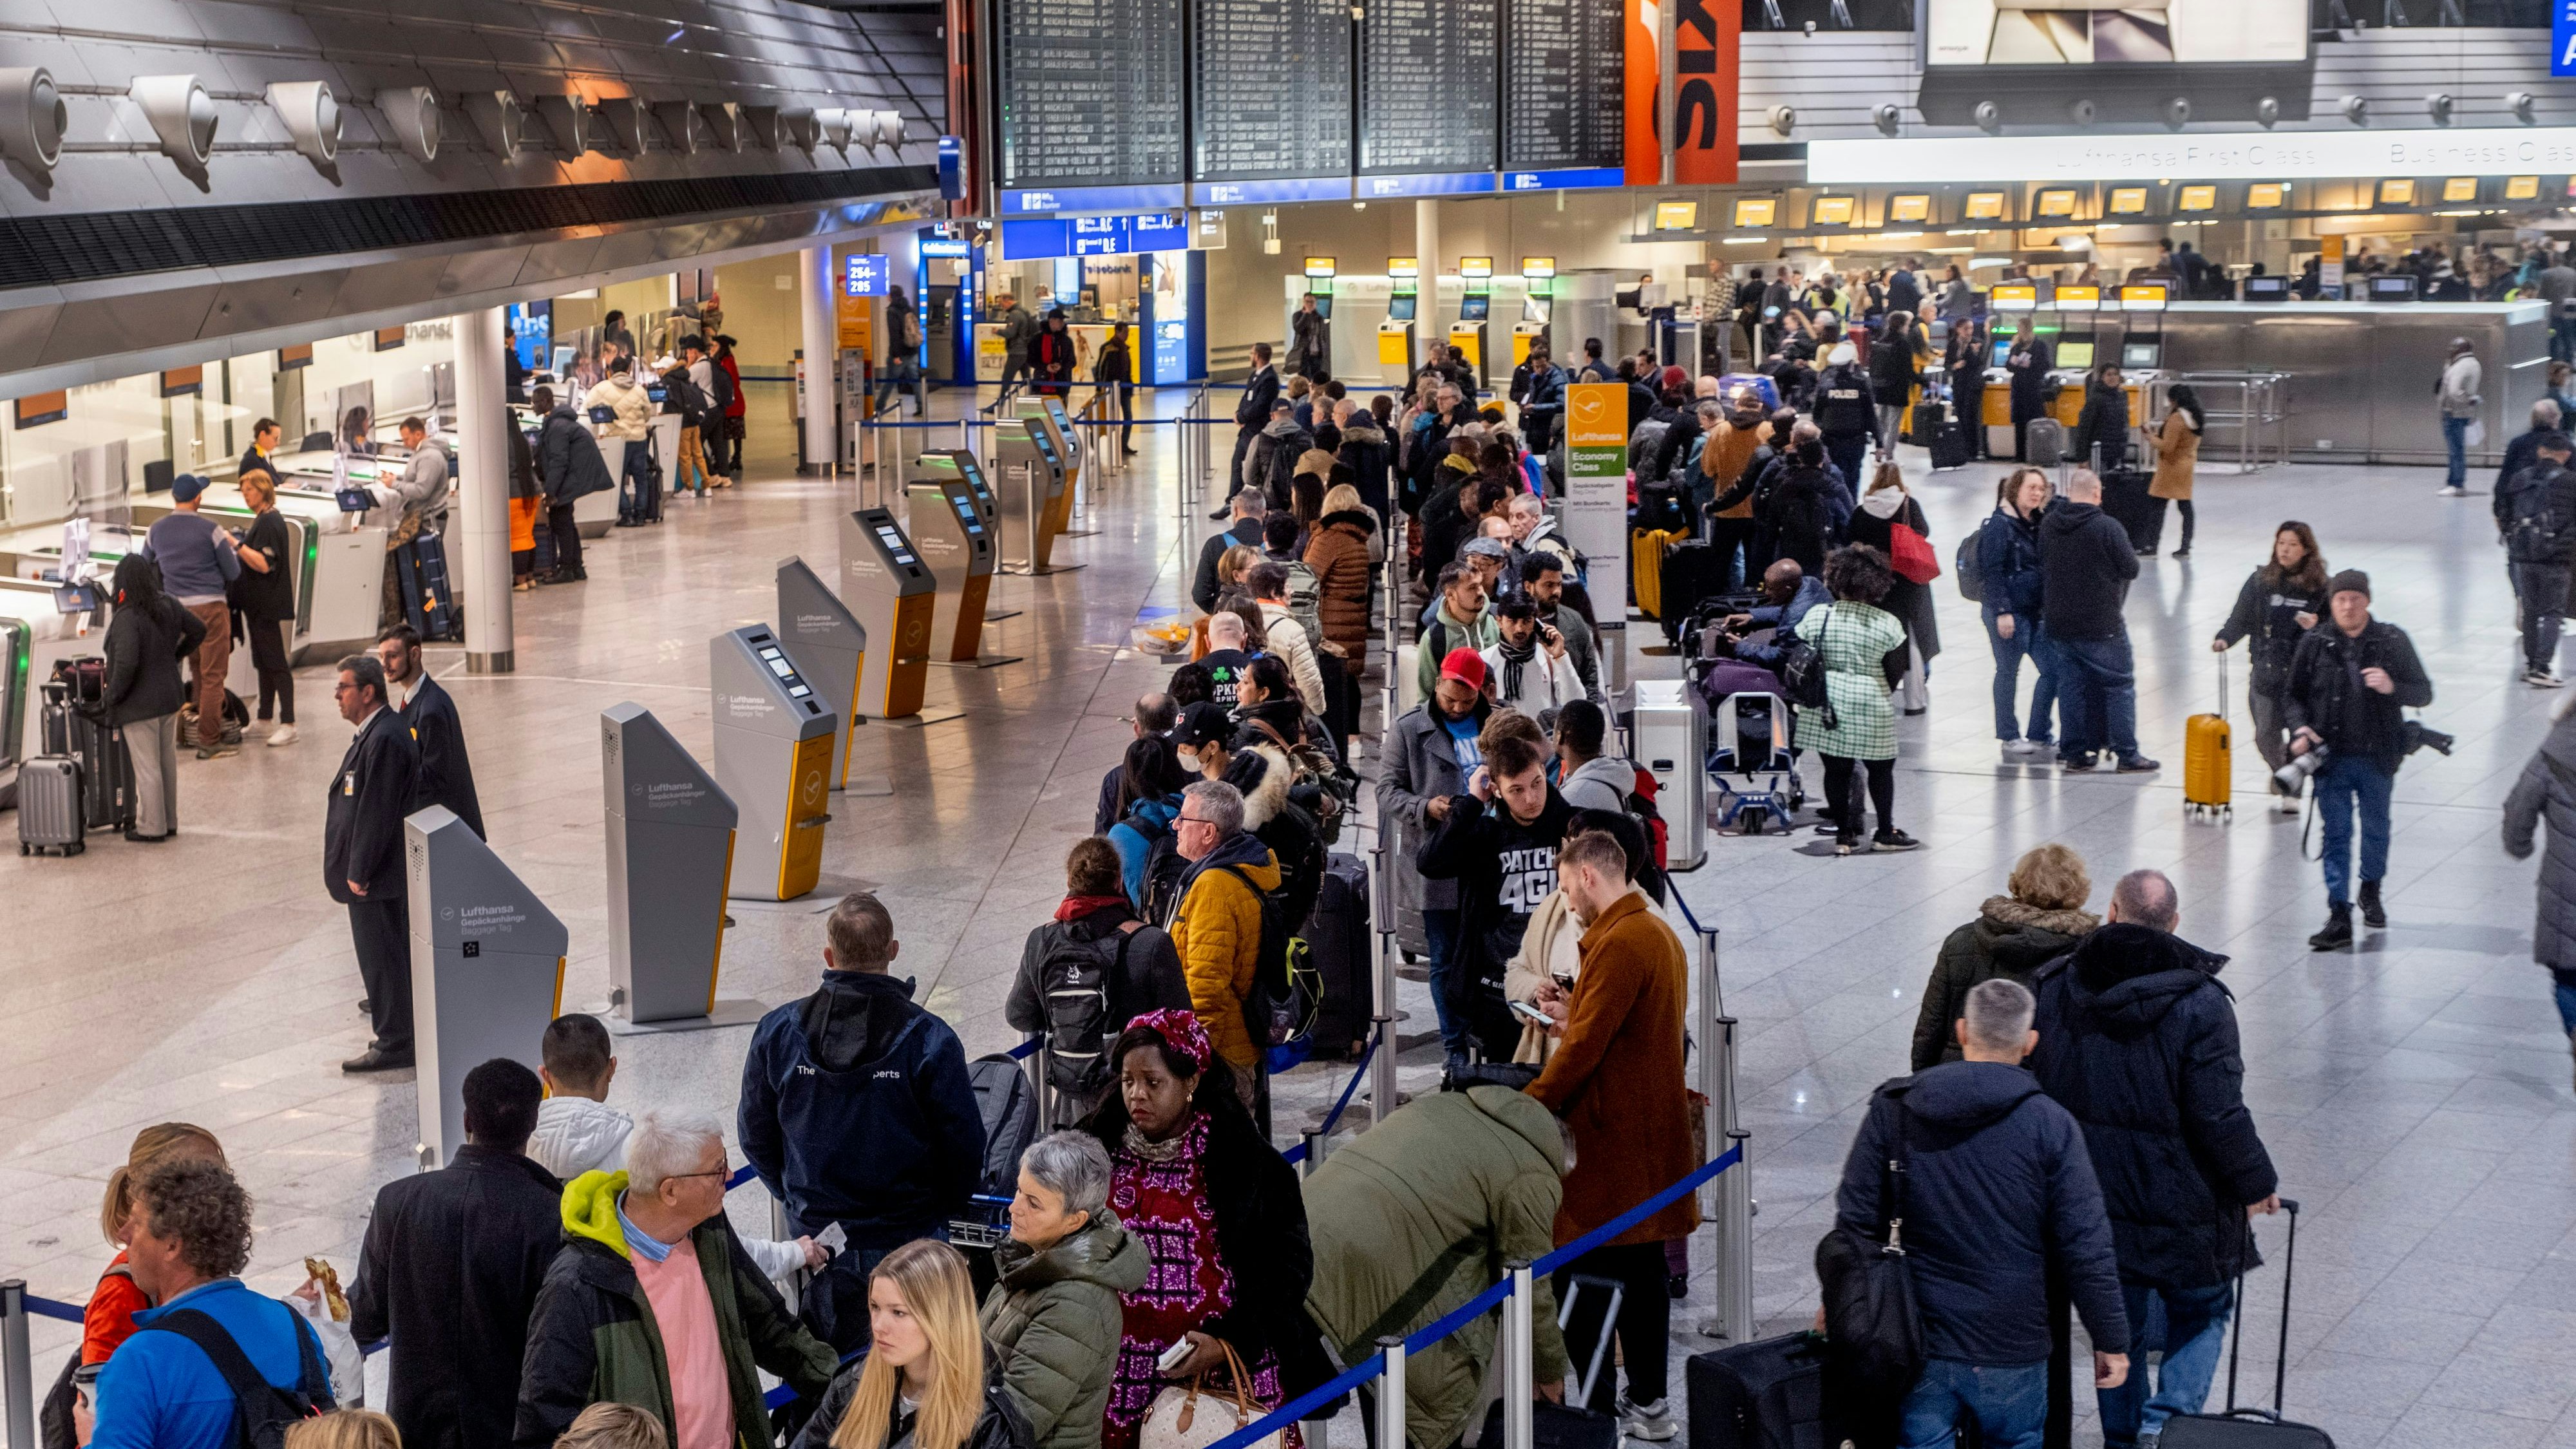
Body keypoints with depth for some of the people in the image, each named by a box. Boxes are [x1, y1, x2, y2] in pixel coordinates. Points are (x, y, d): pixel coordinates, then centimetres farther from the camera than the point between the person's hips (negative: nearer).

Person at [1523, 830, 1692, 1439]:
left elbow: (1586, 1045, -22)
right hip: (1653, 1132, 10)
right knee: (1640, 1270, 15)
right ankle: (1647, 1403, 21)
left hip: (1609, 1139, -10)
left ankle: (1597, 1410, -3)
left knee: (1577, 1274, -4)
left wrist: (1529, 1107, -17)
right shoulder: (1660, 933, 14)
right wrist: (1570, 1012, 14)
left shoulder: (1619, 943, -18)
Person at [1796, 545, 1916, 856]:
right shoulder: (1888, 624, -8)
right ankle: (1885, 833, 21)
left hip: (1827, 709, 2)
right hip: (1871, 709, -1)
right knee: (1880, 769, 13)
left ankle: (1844, 834, 12)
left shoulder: (1816, 617, -4)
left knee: (1836, 769, 9)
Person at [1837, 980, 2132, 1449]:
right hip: (2011, 1353, -1)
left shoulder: (1892, 1109, -2)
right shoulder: (2049, 1124, -8)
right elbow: (2086, 1248, -8)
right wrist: (2111, 1340, 2)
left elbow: (1856, 1222, 0)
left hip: (1917, 1346, 1)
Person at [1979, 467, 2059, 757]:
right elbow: (1992, 572, -16)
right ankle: (2010, 737, 14)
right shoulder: (1999, 524, -11)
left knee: (2052, 669, 4)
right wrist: (2002, 612, -20)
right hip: (2008, 611, -8)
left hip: (2036, 610, 8)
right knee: (2008, 672, 3)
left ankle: (2038, 736, 13)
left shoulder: (2038, 523, 12)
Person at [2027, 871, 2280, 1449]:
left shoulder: (2052, 987, -4)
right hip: (2181, 1202, -4)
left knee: (2114, 1323, 19)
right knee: (2200, 1314, 16)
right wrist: (2257, 1183, -2)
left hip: (2087, 1201, 4)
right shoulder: (2198, 1003, -18)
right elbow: (2220, 1116, -18)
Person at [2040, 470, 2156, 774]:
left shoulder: (2048, 524, 2)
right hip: (2101, 624, -5)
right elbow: (2131, 569, -12)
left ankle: (2073, 752, 14)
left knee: (2071, 685, 12)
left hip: (2059, 623, 5)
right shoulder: (2108, 527, -16)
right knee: (2120, 685, 4)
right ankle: (2127, 755, 4)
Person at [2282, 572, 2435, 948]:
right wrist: (2299, 728, -11)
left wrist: (2392, 688, -19)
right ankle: (2339, 917, -1)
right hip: (2330, 758, -1)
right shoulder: (2314, 643, -1)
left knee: (2376, 828, 16)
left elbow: (2424, 693, 1)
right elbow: (2292, 694, 7)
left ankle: (2371, 891, 41)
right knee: (2336, 834, -1)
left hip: (2377, 757, 1)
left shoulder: (2392, 642, -3)